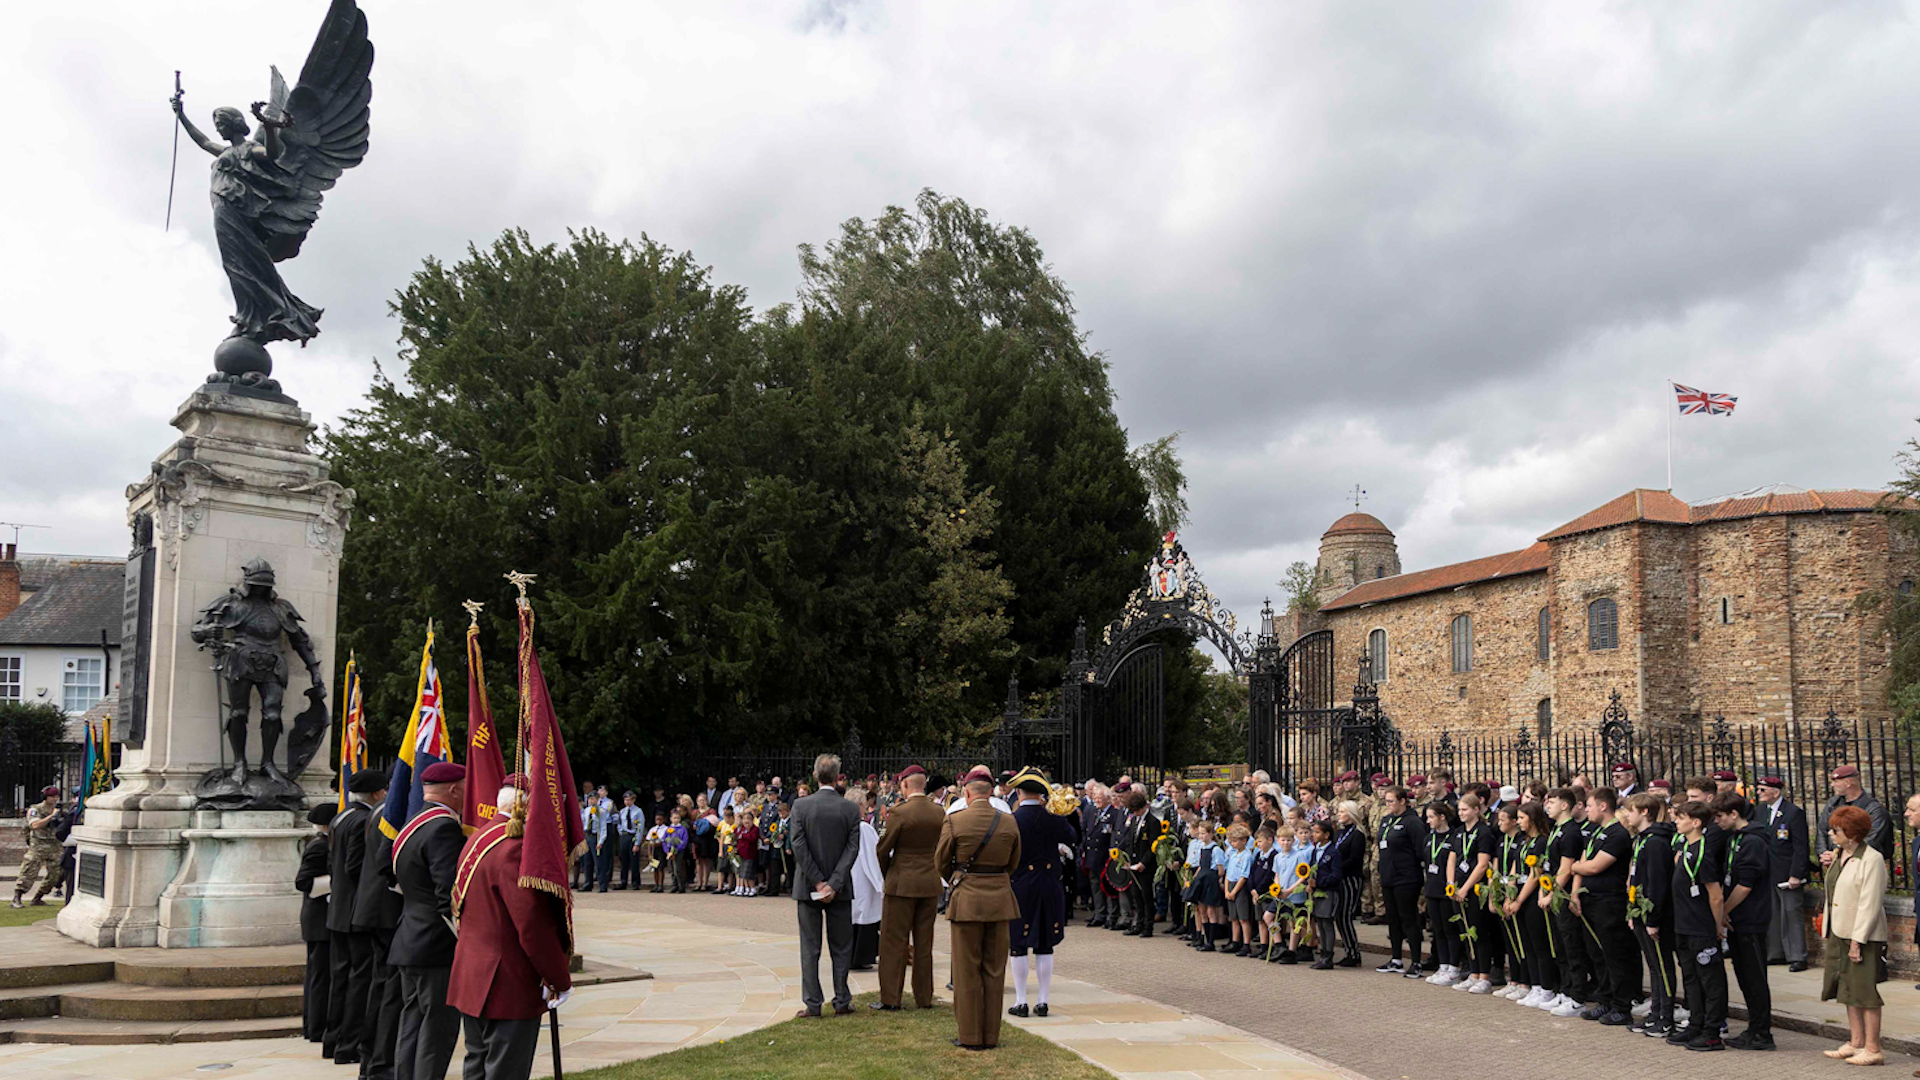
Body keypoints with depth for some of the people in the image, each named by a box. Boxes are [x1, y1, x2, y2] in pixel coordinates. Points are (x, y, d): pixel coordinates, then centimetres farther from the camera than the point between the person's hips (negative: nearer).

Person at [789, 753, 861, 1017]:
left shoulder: (800, 805, -6)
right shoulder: (850, 809, -4)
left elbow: (799, 846, -11)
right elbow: (852, 849, -10)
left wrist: (818, 882, -9)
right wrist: (834, 884, -12)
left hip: (807, 886, 0)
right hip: (840, 888, 1)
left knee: (809, 948, 6)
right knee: (841, 947, 11)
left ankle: (813, 1003, 7)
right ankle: (842, 1002, 13)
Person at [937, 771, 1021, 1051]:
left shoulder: (954, 822, -10)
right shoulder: (1009, 823, -1)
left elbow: (941, 864, 1)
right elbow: (1013, 863, 11)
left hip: (967, 900, -3)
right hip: (1000, 898, 3)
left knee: (967, 970, 6)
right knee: (994, 970, 11)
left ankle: (971, 1036, 9)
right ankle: (991, 1035, 16)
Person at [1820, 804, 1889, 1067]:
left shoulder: (1871, 859, -15)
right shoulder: (1840, 857, 11)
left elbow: (1870, 904, -18)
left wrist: (1857, 941, -20)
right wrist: (1828, 934, 13)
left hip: (1863, 936, -9)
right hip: (1840, 934, 9)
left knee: (1865, 992, -3)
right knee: (1848, 989, 13)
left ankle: (1872, 1050, 5)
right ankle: (1856, 1043, 22)